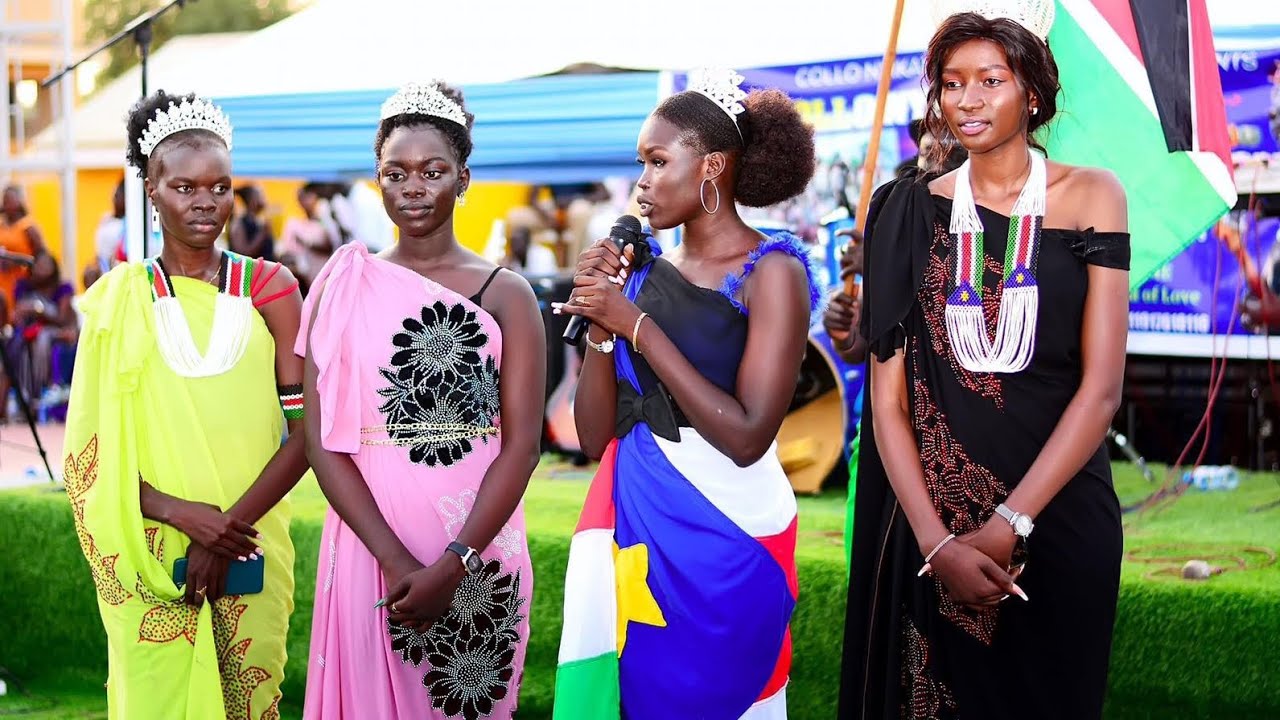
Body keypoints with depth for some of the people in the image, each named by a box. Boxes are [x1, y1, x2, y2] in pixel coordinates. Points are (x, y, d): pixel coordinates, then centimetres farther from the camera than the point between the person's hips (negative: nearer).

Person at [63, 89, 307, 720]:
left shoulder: (269, 288, 2)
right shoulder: (119, 298, 3)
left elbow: (306, 429, -4)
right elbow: (90, 451, 0)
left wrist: (231, 524, -14)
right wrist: (181, 513, -15)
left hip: (250, 548, 1)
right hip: (149, 557, 0)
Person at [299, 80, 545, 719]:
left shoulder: (506, 294, 1)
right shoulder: (343, 285, 3)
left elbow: (521, 445, -5)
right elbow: (322, 440, -3)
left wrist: (452, 565, -16)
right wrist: (396, 559, -14)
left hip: (481, 552, 0)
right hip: (369, 548, 1)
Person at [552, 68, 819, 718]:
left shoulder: (771, 272, -9)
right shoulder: (643, 270, 6)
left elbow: (747, 436, -20)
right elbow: (596, 436, 6)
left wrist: (636, 326, -17)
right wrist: (599, 323, -7)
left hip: (723, 530, -5)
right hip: (629, 522, 5)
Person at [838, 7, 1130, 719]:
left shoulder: (1091, 196, 0)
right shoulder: (914, 210, 3)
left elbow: (1101, 388, -7)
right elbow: (888, 395, -1)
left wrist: (1007, 526, -15)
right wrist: (936, 541, -14)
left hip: (1058, 516, -1)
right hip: (929, 520, 1)